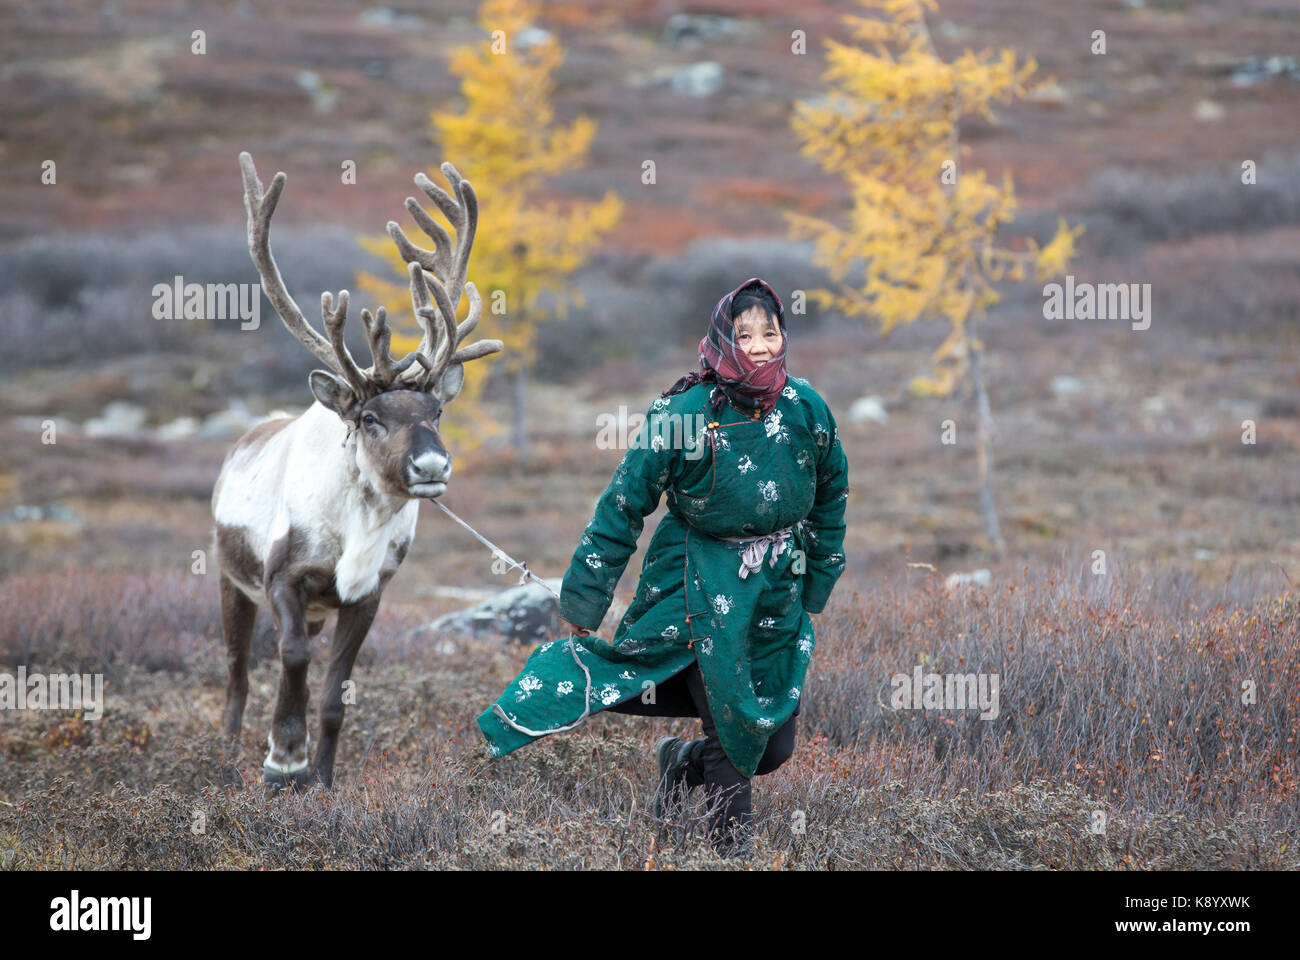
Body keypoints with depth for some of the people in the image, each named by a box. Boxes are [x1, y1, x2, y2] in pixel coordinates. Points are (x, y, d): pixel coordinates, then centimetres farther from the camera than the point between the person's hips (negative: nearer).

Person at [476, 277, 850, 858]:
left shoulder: (807, 410, -3)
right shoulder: (685, 412, -14)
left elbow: (830, 498, 14)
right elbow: (624, 504, -8)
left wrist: (817, 586, 17)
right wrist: (583, 600, -6)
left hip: (778, 594, 4)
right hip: (703, 587, -4)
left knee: (774, 747, 5)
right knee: (734, 731, -8)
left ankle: (683, 761, 35)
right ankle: (730, 844, 15)